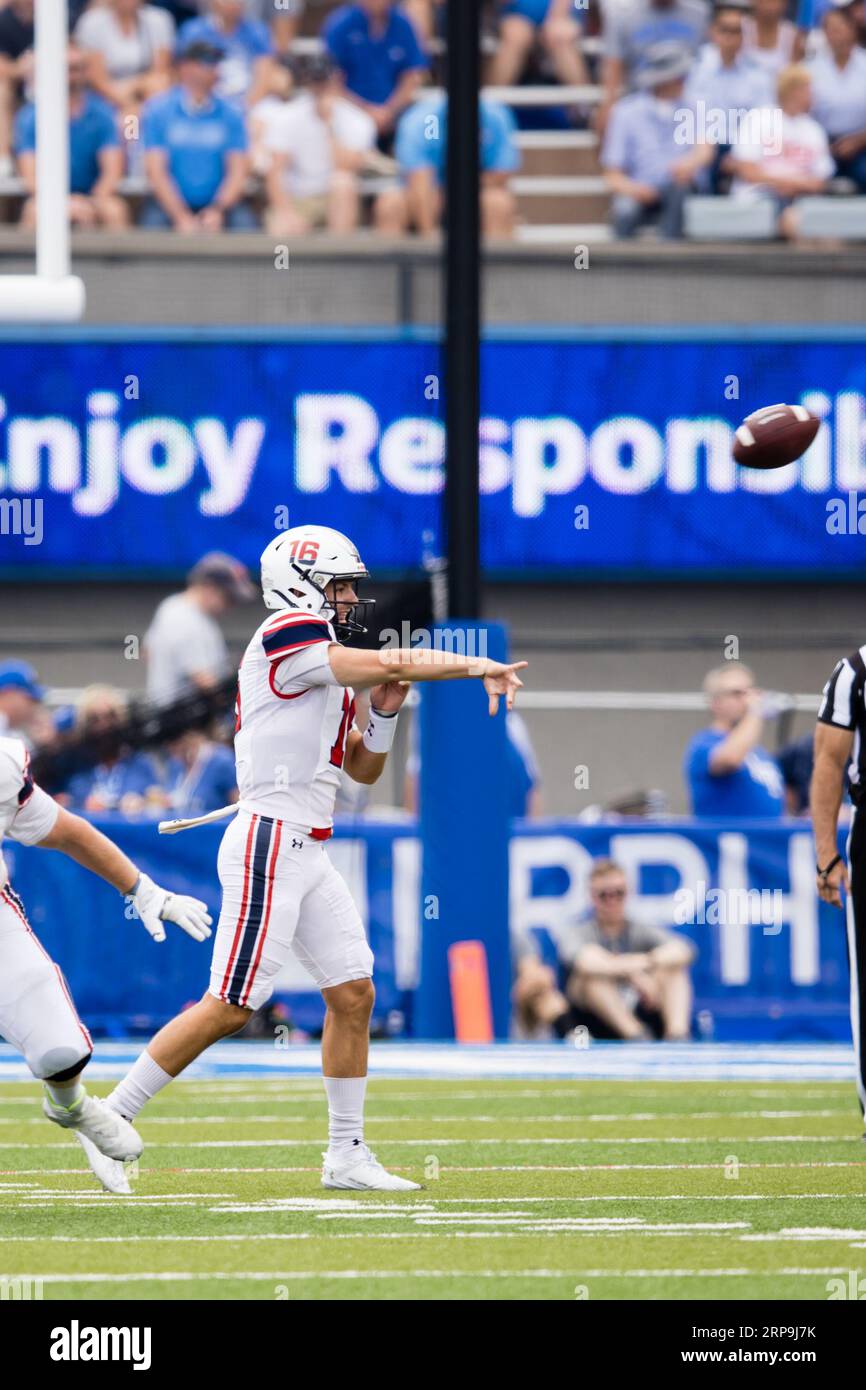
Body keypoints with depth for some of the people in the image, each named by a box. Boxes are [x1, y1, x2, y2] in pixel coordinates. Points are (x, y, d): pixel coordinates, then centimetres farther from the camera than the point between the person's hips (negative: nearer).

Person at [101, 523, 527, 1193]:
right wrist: (478, 667, -11)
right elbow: (388, 663, -18)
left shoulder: (328, 671, 19)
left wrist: (384, 711, 5)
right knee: (230, 1006, -11)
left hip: (308, 855, 10)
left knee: (354, 994, 6)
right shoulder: (288, 636, -10)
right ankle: (110, 1118, -4)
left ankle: (346, 1156, 11)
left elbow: (364, 768, 22)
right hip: (269, 843, -10)